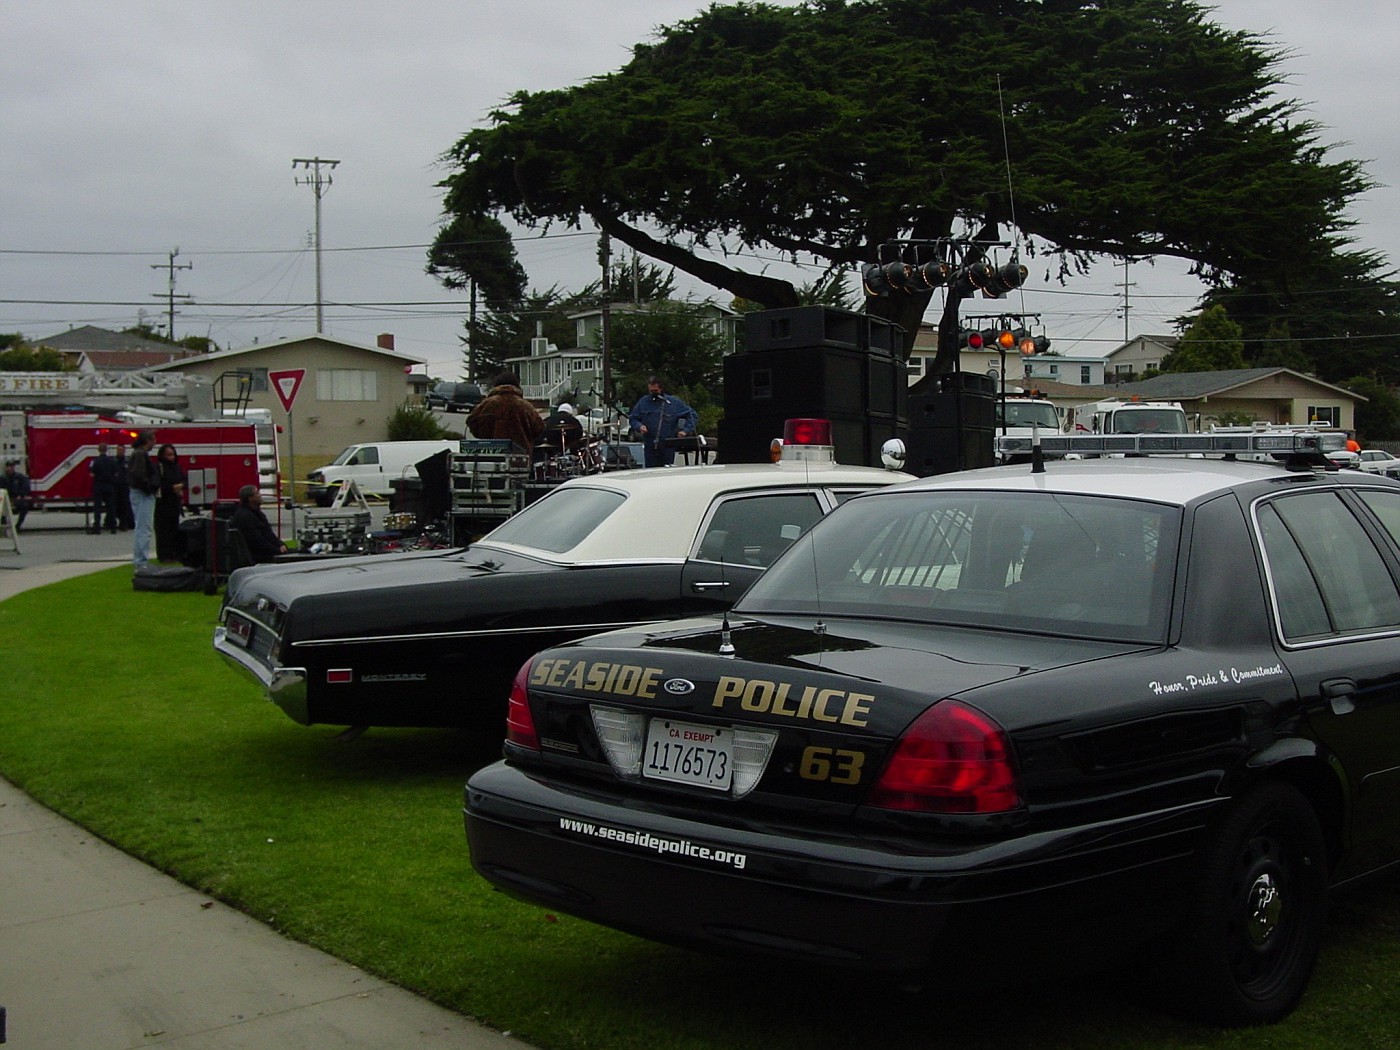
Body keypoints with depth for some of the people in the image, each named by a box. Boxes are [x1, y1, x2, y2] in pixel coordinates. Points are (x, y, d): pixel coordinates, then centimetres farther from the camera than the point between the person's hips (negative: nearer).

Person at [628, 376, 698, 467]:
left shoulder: (674, 402, 2)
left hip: (668, 447, -1)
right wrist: (639, 426, -8)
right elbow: (632, 418, 13)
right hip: (650, 447, 1)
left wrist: (686, 430, -5)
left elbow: (691, 414, 7)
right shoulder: (643, 402, 6)